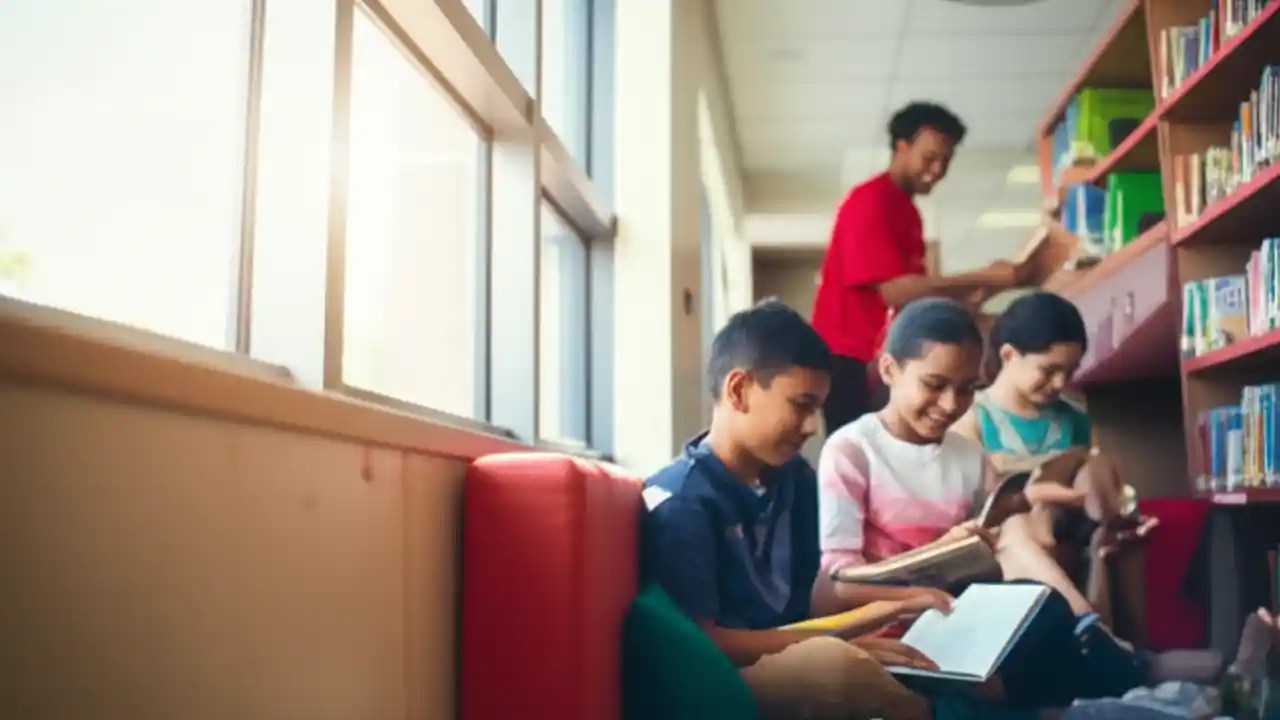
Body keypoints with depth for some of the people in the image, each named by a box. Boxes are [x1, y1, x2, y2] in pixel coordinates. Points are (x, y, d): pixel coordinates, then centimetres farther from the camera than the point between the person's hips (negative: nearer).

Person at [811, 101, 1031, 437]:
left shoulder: (907, 210, 14)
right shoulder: (870, 202, -13)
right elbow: (895, 291, -21)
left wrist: (969, 294, 2)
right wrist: (983, 278, -20)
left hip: (884, 358, 9)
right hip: (851, 358, -9)